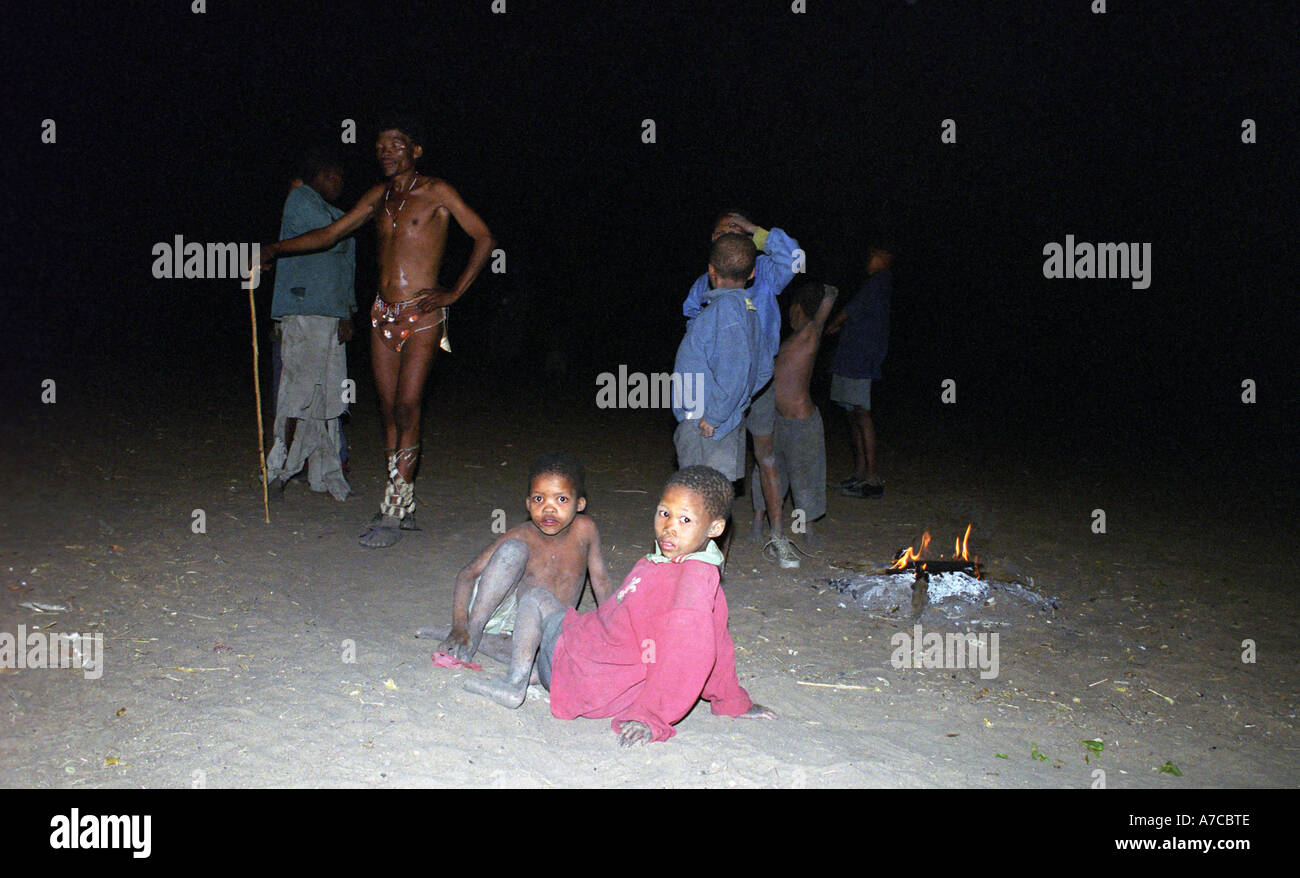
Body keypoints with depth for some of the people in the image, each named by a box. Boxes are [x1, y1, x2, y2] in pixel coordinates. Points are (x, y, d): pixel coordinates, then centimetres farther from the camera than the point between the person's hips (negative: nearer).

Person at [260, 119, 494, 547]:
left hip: (421, 315, -6)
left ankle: (392, 513, -9)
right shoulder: (379, 195, 15)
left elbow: (484, 239, -2)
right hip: (382, 313, 6)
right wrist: (276, 249, 9)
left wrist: (454, 293, -6)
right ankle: (404, 506, 13)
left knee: (406, 407, -12)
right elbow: (330, 234, 19)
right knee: (389, 408, 5)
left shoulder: (436, 192, -1)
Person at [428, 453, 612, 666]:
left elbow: (600, 579, 2)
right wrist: (459, 626, -25)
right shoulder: (519, 537, -15)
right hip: (507, 614, -1)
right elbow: (468, 574, -13)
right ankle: (473, 631, -21)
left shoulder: (584, 529, -11)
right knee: (513, 550, -27)